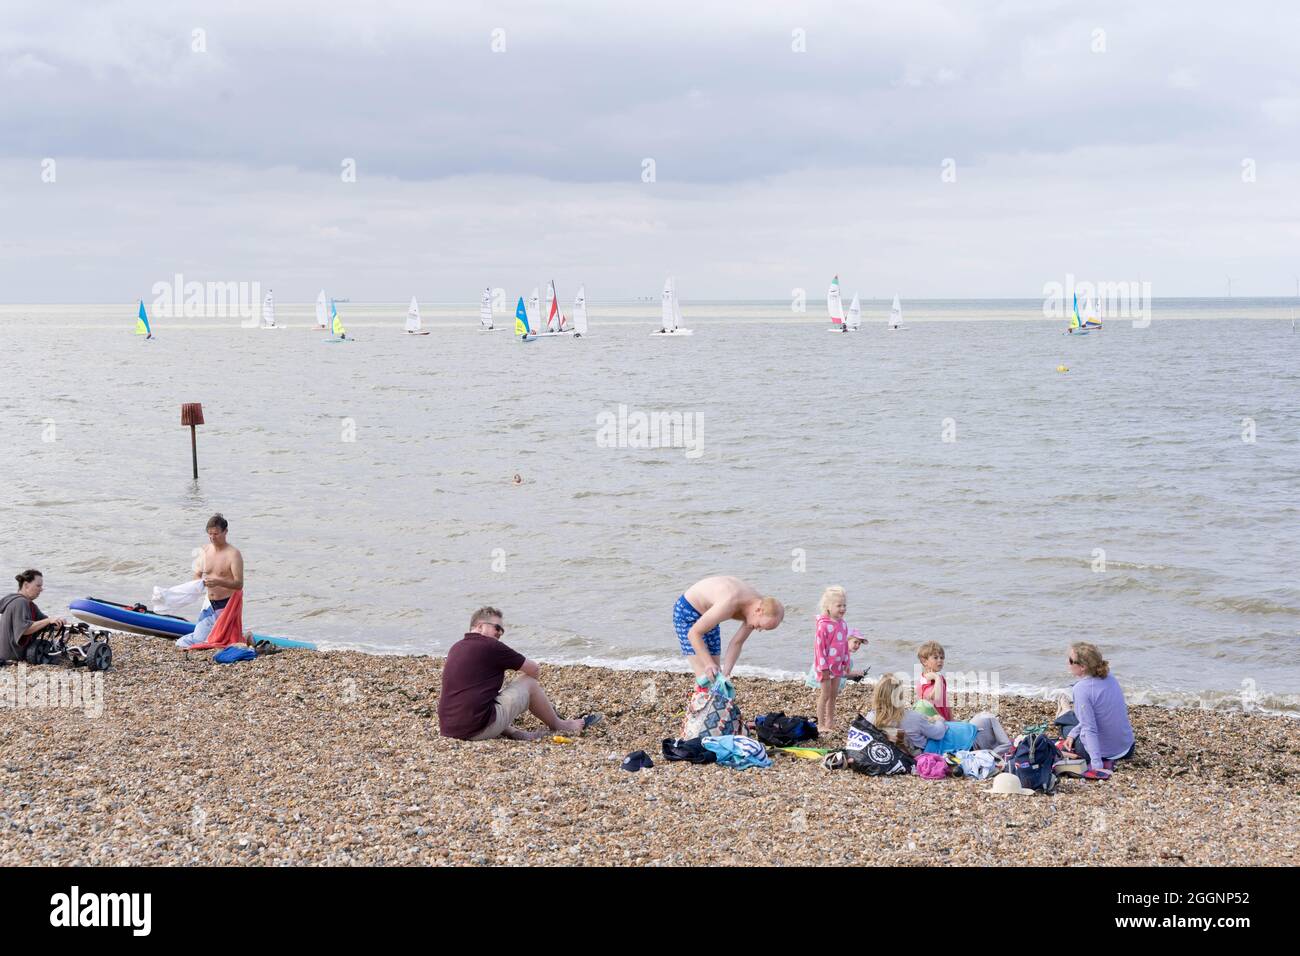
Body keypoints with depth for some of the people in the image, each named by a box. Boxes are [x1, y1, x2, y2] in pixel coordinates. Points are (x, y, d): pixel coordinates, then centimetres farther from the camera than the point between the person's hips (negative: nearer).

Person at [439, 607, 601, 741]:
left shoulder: (456, 648, 17)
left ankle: (511, 732, 17)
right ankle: (558, 726, 27)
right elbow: (535, 670, 6)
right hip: (479, 728, -7)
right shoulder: (490, 646, -5)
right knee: (529, 683, 6)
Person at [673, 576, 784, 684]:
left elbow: (736, 643, -8)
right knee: (705, 675, -15)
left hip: (706, 614, 8)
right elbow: (694, 633, -32)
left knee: (715, 672, 4)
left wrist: (725, 673, -19)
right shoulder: (729, 605, -39)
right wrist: (709, 664, -39)